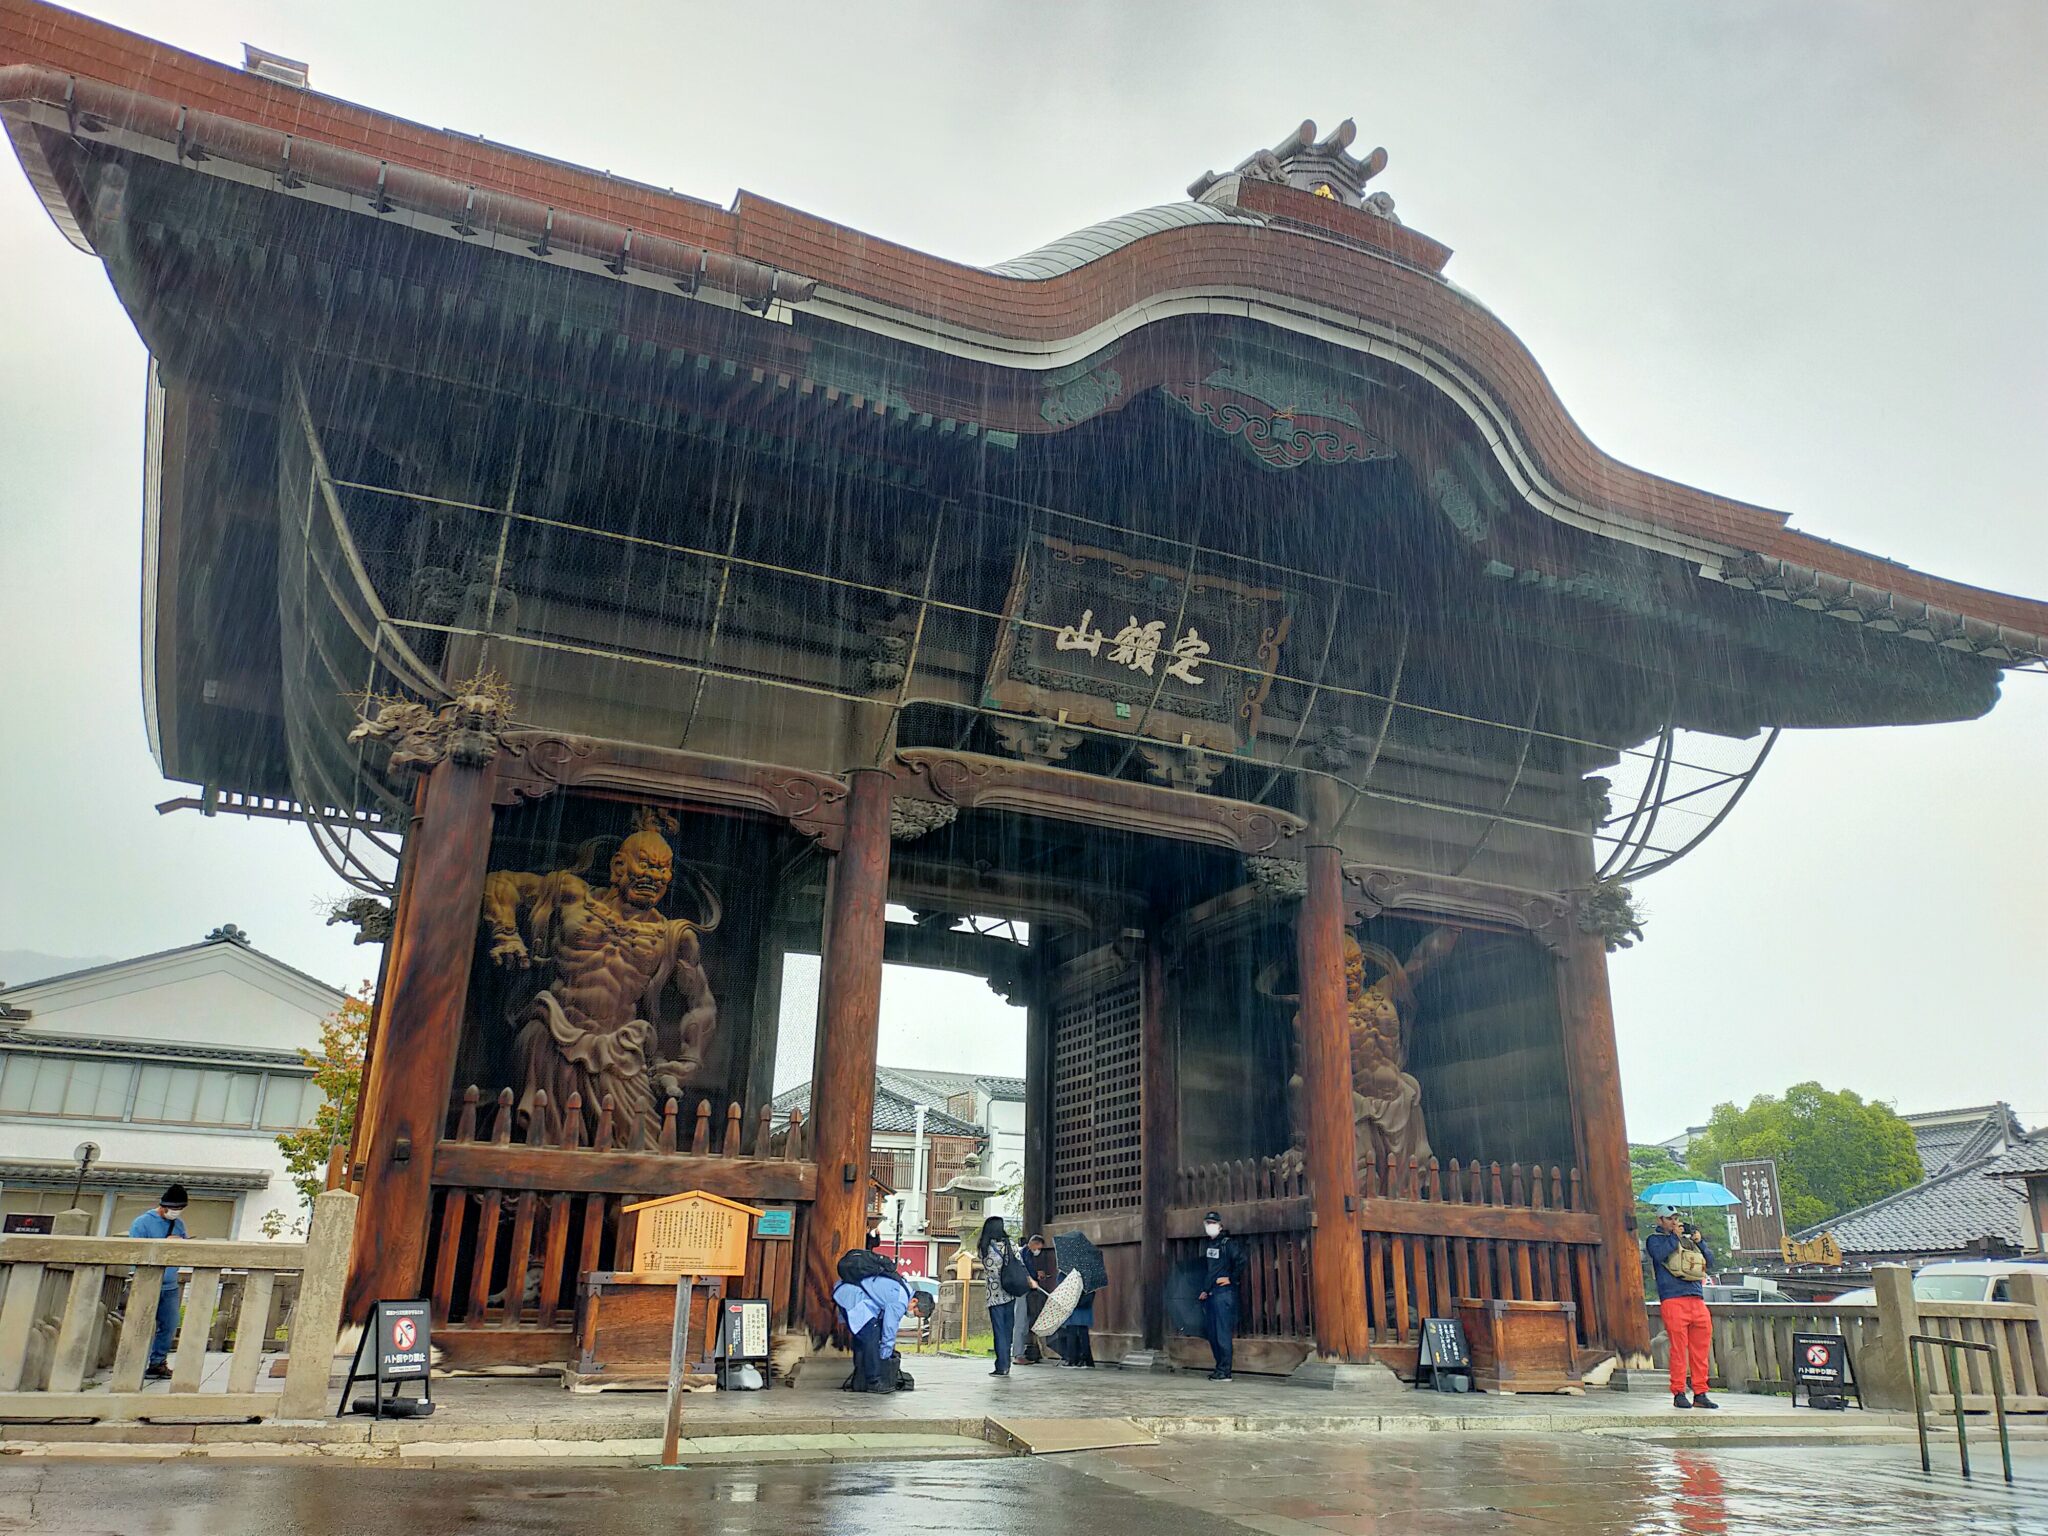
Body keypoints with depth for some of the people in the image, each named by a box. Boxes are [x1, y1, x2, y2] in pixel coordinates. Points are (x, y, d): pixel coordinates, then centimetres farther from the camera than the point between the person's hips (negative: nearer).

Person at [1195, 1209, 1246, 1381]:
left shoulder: (1228, 1243, -6)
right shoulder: (1206, 1244, 17)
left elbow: (1241, 1261, -20)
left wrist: (1232, 1279, -13)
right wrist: (1202, 1290, 17)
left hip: (1223, 1291, -8)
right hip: (1208, 1294, 8)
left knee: (1223, 1333, -8)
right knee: (1211, 1334, 10)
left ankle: (1224, 1371, -6)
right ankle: (1220, 1367, 18)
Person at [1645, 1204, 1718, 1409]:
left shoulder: (1688, 1239, 23)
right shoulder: (1655, 1239, 10)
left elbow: (1710, 1262, 18)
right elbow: (1660, 1254, -12)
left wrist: (1700, 1242, 4)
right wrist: (1675, 1236, -2)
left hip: (1697, 1299, 5)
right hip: (1673, 1299, -5)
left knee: (1701, 1350, 4)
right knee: (1678, 1349, -6)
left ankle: (1700, 1394, 11)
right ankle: (1679, 1394, -1)